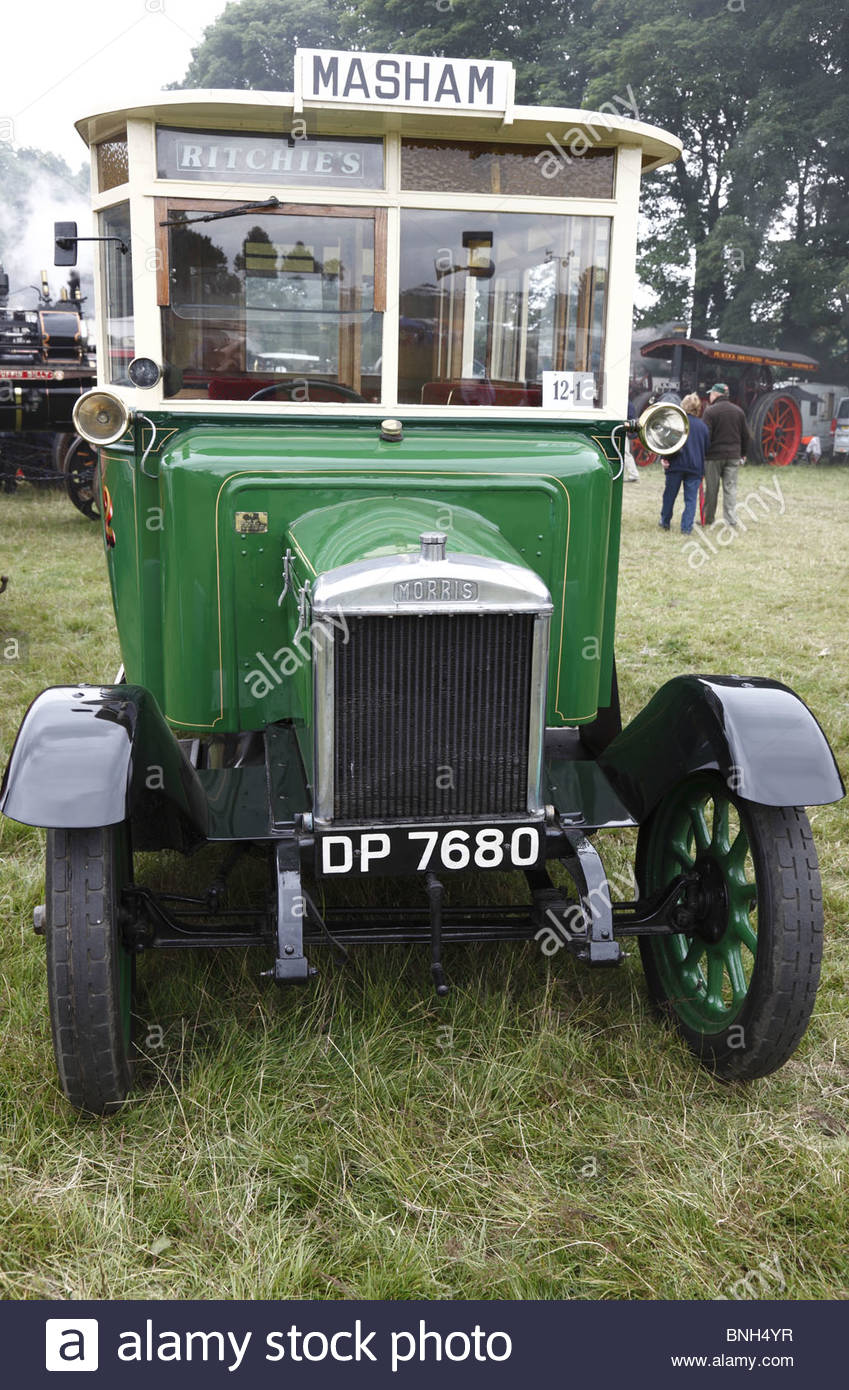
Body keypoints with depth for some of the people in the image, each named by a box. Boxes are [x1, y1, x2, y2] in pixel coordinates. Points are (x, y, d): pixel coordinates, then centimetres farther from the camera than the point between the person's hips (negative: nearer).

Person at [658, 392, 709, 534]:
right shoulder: (703, 426, 8)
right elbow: (707, 447, 12)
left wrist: (664, 457, -6)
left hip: (676, 464, -2)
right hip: (696, 466, 2)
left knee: (670, 495, 13)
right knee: (691, 498, 3)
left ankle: (665, 522, 26)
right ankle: (686, 528, -2)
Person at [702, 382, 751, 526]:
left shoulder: (710, 411, -8)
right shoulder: (738, 411, 10)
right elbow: (746, 436, 13)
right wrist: (743, 454, 22)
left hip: (714, 456, -4)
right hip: (734, 456, 4)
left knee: (712, 489, 4)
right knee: (730, 487, 6)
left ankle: (708, 519, 13)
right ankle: (731, 519, 1)